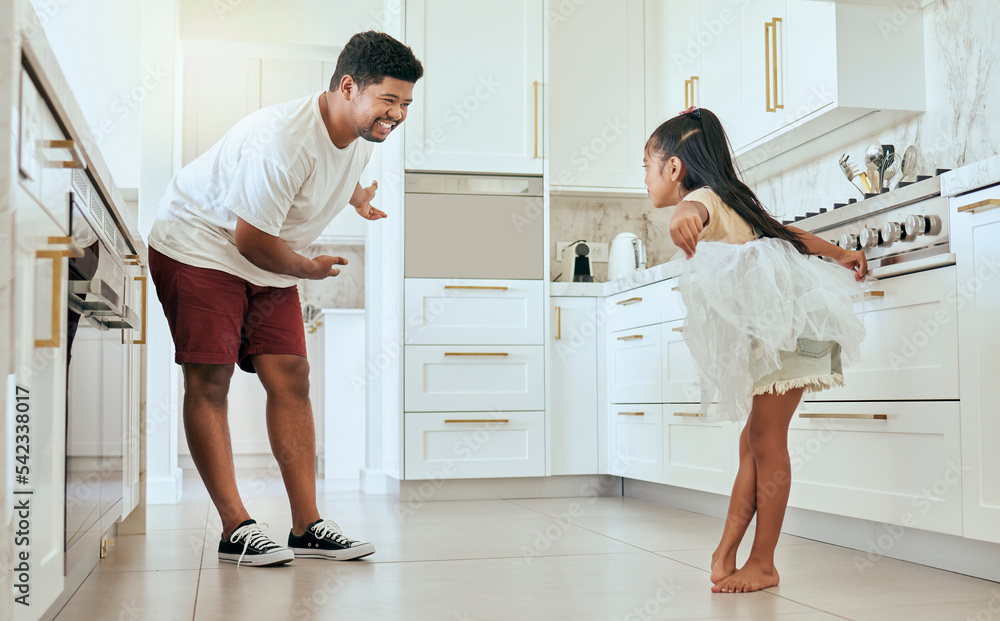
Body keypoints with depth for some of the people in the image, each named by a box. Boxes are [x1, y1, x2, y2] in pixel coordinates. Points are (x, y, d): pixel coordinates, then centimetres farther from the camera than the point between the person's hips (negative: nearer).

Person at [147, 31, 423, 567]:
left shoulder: (362, 134, -3)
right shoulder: (284, 138, -31)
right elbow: (251, 240, -24)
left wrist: (356, 197, 33)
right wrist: (309, 270, -9)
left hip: (269, 264, 8)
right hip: (197, 246, -7)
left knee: (291, 376, -3)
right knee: (209, 381, -12)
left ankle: (307, 526, -1)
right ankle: (236, 528, -6)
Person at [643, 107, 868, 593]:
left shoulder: (699, 199, -10)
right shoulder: (726, 204, 21)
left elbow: (692, 211, -38)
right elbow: (787, 232, 28)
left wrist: (683, 221, -62)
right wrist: (840, 255, 39)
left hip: (783, 323, -10)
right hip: (766, 332, 10)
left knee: (766, 444, -5)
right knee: (753, 443, 8)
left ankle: (762, 565, 4)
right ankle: (726, 551, 12)